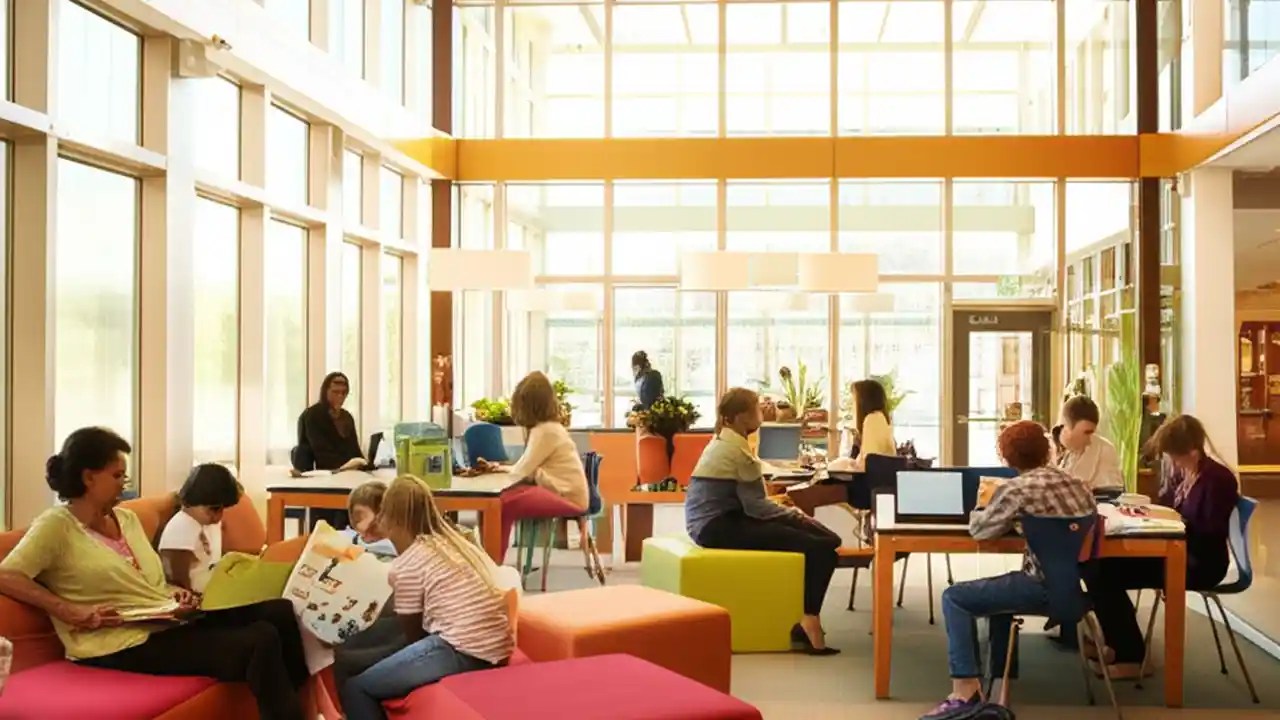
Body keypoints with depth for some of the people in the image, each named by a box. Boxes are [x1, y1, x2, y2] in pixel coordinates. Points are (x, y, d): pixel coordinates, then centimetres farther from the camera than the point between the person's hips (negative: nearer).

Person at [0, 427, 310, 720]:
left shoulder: (127, 519, 19)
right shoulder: (55, 526, -4)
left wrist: (175, 594, 5)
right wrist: (69, 612, -22)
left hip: (171, 623, 9)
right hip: (127, 643, -8)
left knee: (279, 612, -8)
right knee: (260, 643, -26)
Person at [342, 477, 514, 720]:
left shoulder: (406, 565, -3)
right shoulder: (456, 542, 17)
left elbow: (413, 635, 6)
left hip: (462, 653, -9)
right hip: (498, 650, 9)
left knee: (355, 689, -1)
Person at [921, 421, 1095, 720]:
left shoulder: (1016, 489, -12)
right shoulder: (1075, 482, 9)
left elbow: (978, 529, -2)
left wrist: (981, 510, 19)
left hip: (1048, 586, -8)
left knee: (955, 598, 2)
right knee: (1001, 589, 32)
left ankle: (966, 692, -3)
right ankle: (999, 683, 34)